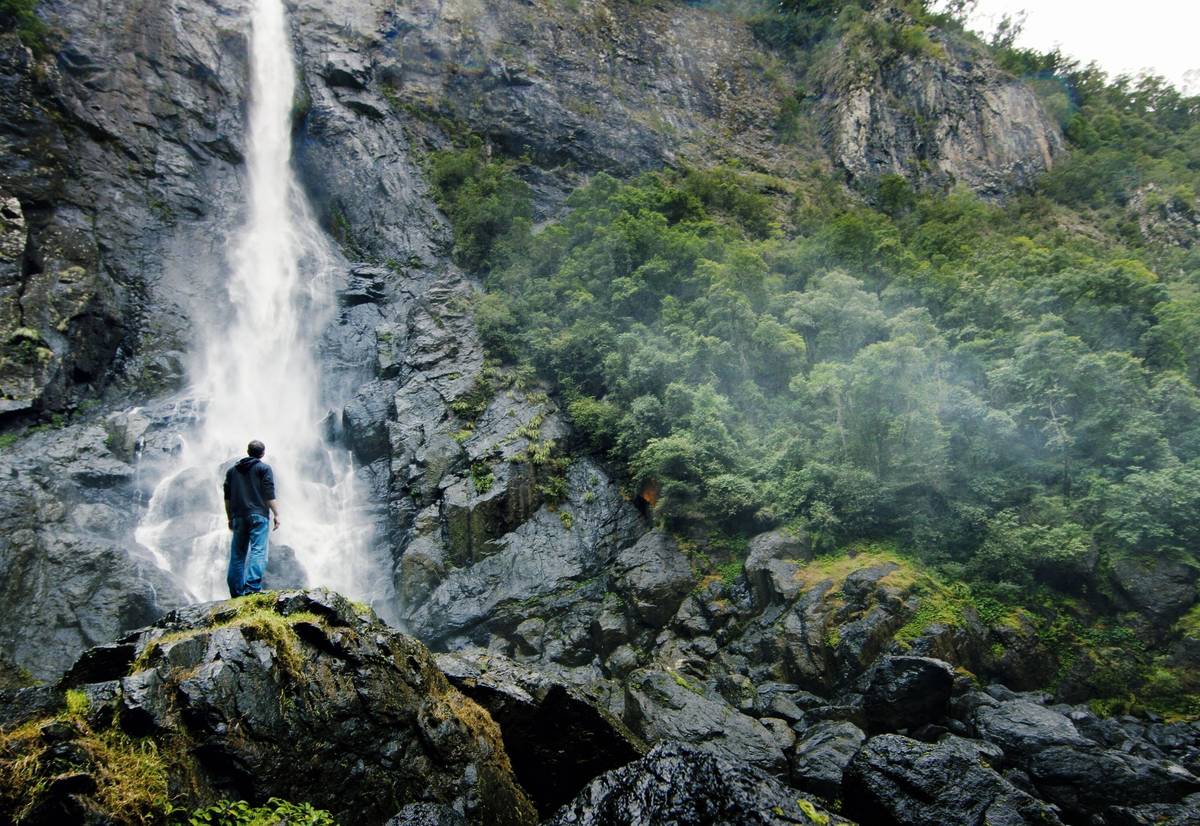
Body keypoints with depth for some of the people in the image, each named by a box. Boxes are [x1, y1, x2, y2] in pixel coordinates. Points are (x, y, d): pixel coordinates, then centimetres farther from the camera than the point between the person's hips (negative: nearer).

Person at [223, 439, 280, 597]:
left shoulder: (232, 470, 18)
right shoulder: (264, 468, 3)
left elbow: (227, 497, 17)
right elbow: (270, 494, -7)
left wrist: (230, 517, 23)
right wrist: (276, 514, -6)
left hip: (238, 517, 5)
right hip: (258, 515, -5)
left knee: (237, 554, 9)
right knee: (258, 551, -10)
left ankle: (236, 592, 9)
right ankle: (252, 587, -24)